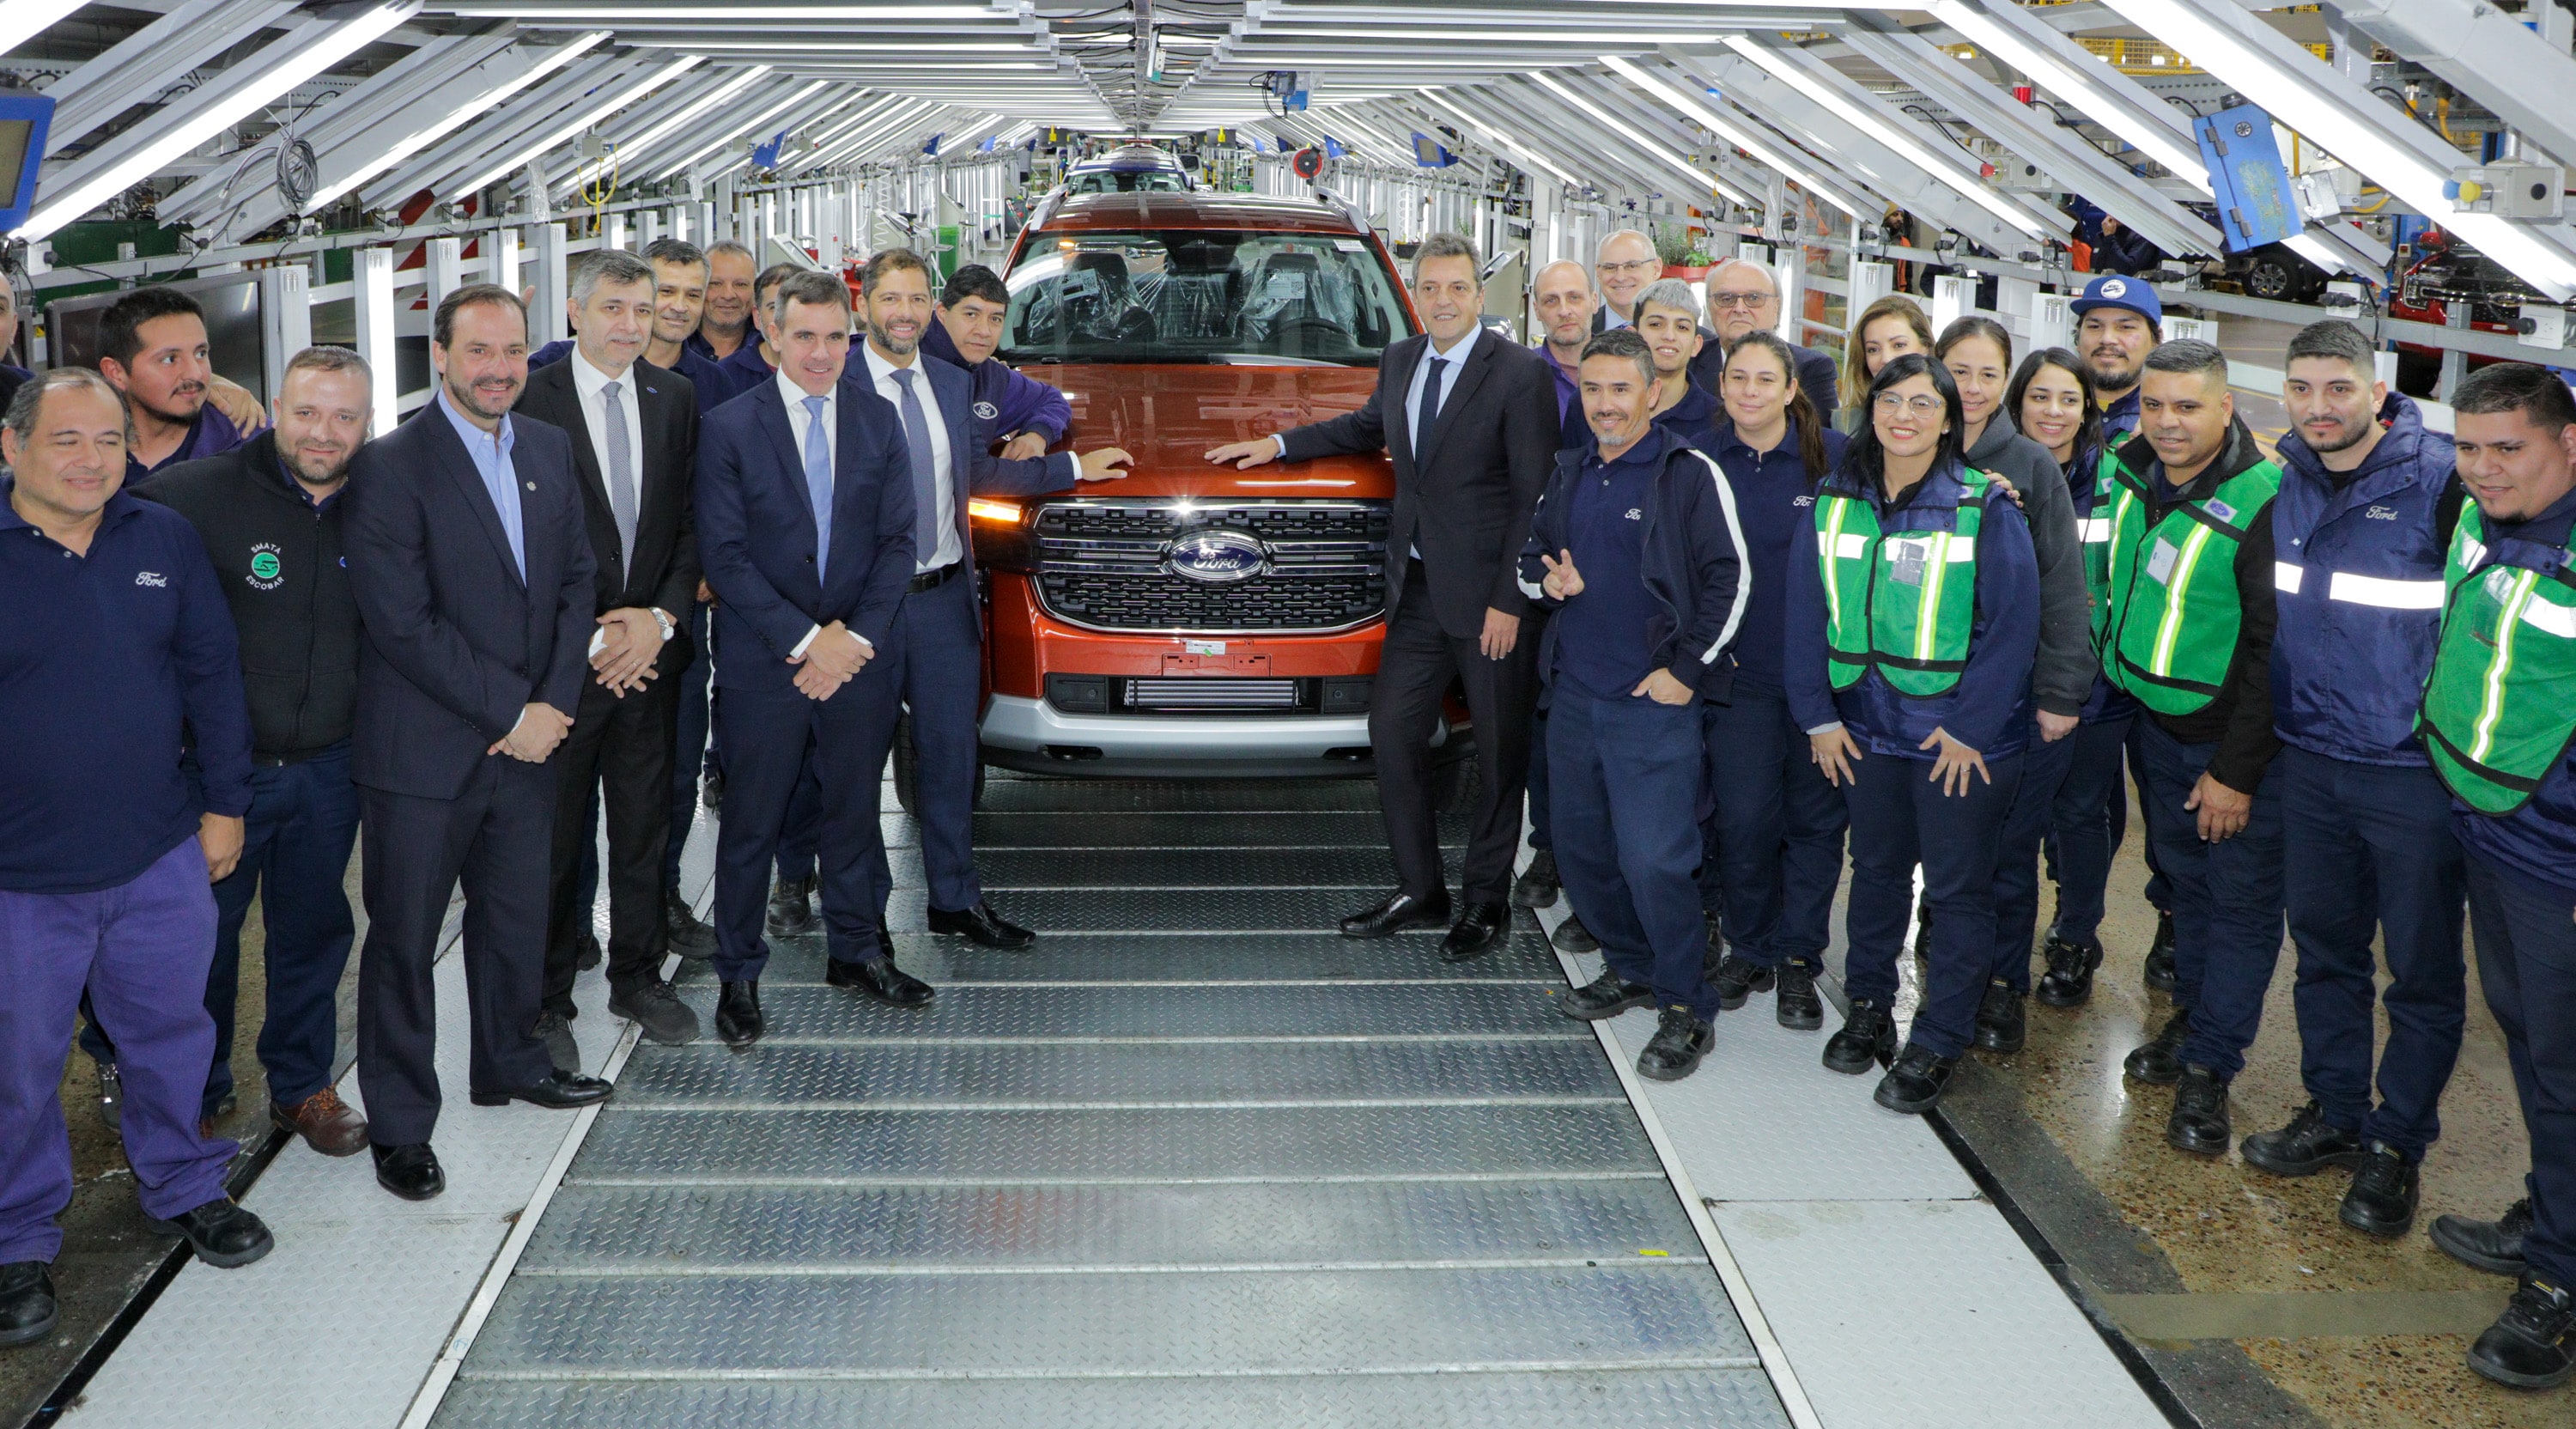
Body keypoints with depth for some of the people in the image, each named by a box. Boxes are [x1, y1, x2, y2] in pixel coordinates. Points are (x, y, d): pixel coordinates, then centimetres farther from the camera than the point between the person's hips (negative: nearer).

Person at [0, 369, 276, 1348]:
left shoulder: (165, 540, 2)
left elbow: (213, 674, 8)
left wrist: (225, 801, 7)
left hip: (162, 858, 3)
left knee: (170, 1032, 17)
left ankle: (183, 1187, 39)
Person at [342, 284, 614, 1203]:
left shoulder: (550, 450, 8)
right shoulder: (389, 466, -12)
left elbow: (577, 582, 9)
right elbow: (402, 622, -17)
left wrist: (552, 703, -5)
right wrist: (510, 711, -15)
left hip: (528, 740, 6)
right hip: (423, 749, -6)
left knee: (517, 915, 18)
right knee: (405, 935, 4)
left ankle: (510, 1060, 39)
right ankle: (400, 1122, 17)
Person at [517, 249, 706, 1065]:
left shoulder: (675, 399, 7)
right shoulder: (531, 401, -7)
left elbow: (692, 522, 6)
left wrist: (662, 616, -8)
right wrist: (588, 638, -11)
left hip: (651, 651, 4)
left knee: (645, 826, 13)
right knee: (555, 837, 3)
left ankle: (638, 978, 28)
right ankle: (548, 1000, 16)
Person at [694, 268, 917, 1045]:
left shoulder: (879, 420, 6)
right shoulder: (728, 427, -4)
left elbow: (897, 540, 3)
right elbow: (723, 555, -9)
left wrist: (857, 635, -9)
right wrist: (805, 638, -15)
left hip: (861, 656, 3)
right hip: (763, 661, -3)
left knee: (854, 810, 14)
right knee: (751, 824, 4)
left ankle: (854, 947, 31)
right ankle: (738, 975, 17)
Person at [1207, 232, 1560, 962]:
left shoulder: (1521, 374, -11)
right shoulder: (1400, 359, 10)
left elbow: (1536, 496, -12)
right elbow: (1371, 425, 32)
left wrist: (1510, 600, -15)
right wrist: (1278, 444, 27)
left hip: (1491, 597, -7)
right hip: (1418, 588, 7)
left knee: (1499, 752, 5)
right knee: (1392, 734, 8)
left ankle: (1486, 902, 18)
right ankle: (1419, 891, 21)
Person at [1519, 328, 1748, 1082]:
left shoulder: (1691, 475, -7)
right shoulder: (1568, 473, 12)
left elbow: (1729, 579, -9)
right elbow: (1530, 555, 22)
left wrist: (1688, 669, -11)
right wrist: (1546, 579, -1)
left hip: (1654, 700, -7)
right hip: (1573, 692, 7)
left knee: (1654, 860, -10)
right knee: (1583, 849, 14)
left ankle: (1688, 1010, 4)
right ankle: (1629, 969, 33)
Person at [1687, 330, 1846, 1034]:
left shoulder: (1835, 456, -3)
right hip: (1738, 671, 1)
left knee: (1815, 816, 6)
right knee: (1743, 817, 0)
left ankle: (1797, 958, 18)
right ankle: (1748, 947, 20)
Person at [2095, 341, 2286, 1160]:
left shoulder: (2264, 502, -23)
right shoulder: (2126, 472, -3)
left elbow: (2273, 650, -21)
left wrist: (2236, 770, -19)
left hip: (2238, 738, -6)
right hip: (2158, 723, 7)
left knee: (2242, 901, 3)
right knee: (2187, 880, 20)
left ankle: (2210, 1068, 11)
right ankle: (2191, 1017, 36)